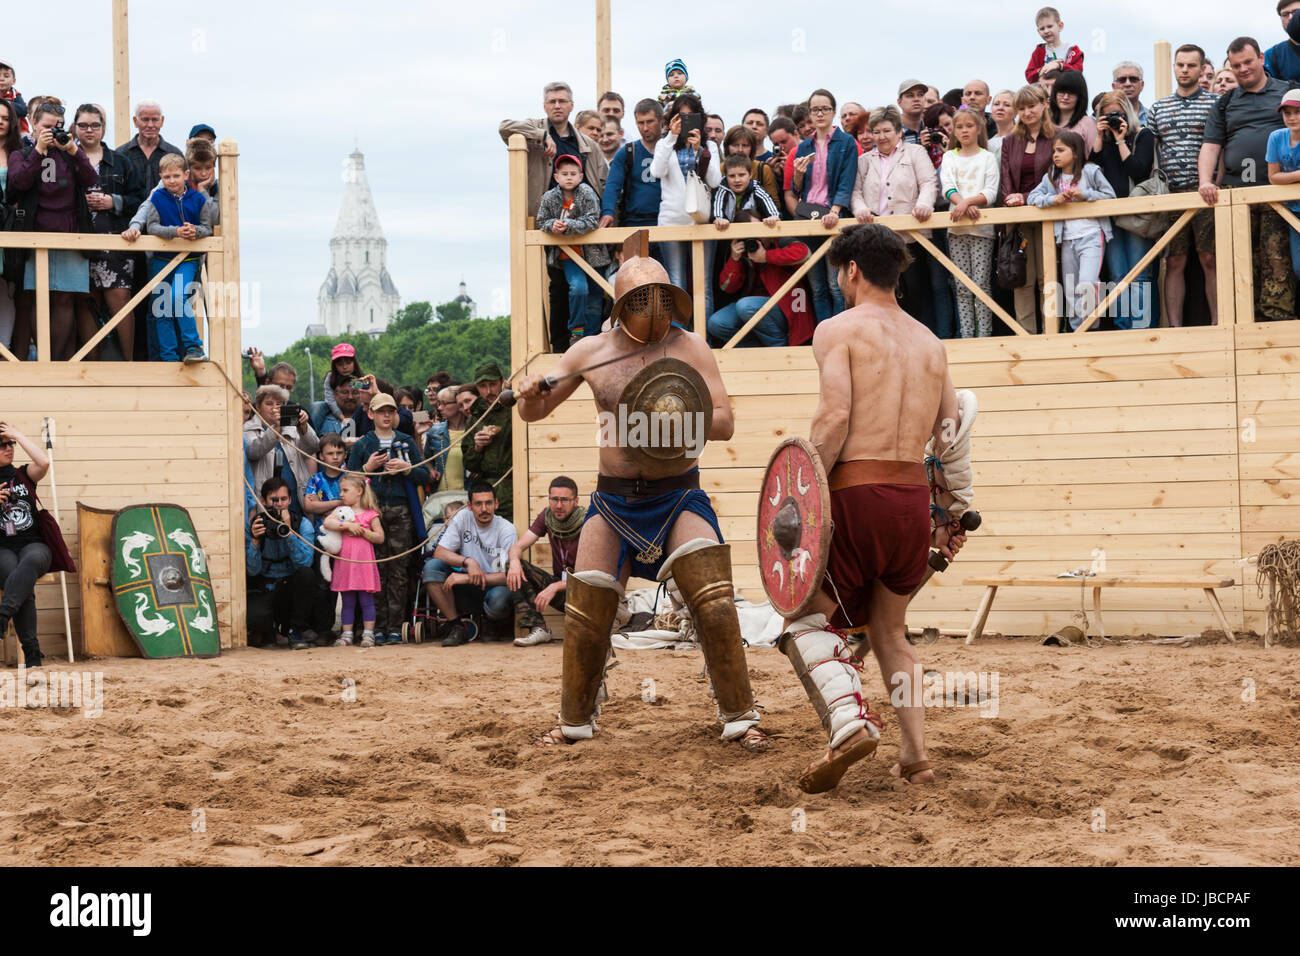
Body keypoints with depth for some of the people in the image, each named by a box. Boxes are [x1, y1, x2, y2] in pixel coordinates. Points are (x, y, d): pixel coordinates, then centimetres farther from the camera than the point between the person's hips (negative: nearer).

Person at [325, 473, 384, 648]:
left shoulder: (370, 514, 2)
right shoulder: (341, 510, 10)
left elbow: (380, 538, 1)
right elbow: (327, 522, -8)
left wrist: (363, 532, -11)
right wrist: (348, 525, -16)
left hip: (363, 561, -3)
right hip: (344, 560, 3)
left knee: (366, 600, 0)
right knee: (348, 601, 6)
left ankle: (368, 634, 4)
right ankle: (347, 635, 10)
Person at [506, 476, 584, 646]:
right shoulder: (547, 516, 0)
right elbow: (518, 546, -3)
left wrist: (555, 587, -35)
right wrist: (514, 561, -28)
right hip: (559, 586, 6)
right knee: (513, 565, -14)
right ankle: (538, 629, -23)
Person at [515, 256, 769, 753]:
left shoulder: (689, 347, -2)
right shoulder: (591, 352, 3)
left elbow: (724, 422, -5)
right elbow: (534, 412, 8)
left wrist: (677, 421, -24)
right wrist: (529, 393, -15)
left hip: (678, 497, -2)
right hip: (613, 501, 2)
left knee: (716, 608, -14)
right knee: (584, 617, 4)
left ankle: (739, 718, -3)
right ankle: (575, 721, 23)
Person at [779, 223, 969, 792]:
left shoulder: (838, 329, -2)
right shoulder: (929, 343, 16)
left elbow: (836, 416, -16)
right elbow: (952, 435, 16)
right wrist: (953, 518, 22)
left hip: (856, 491, -6)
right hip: (913, 496, 6)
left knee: (806, 616, 4)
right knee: (889, 628, 20)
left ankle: (849, 720, -19)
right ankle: (915, 756, 14)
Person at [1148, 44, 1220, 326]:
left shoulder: (1215, 104, 5)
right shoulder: (1157, 108, 14)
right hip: (1170, 196, 3)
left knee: (1211, 261, -4)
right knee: (1174, 263, 2)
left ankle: (1217, 324, 0)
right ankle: (1175, 328, 5)